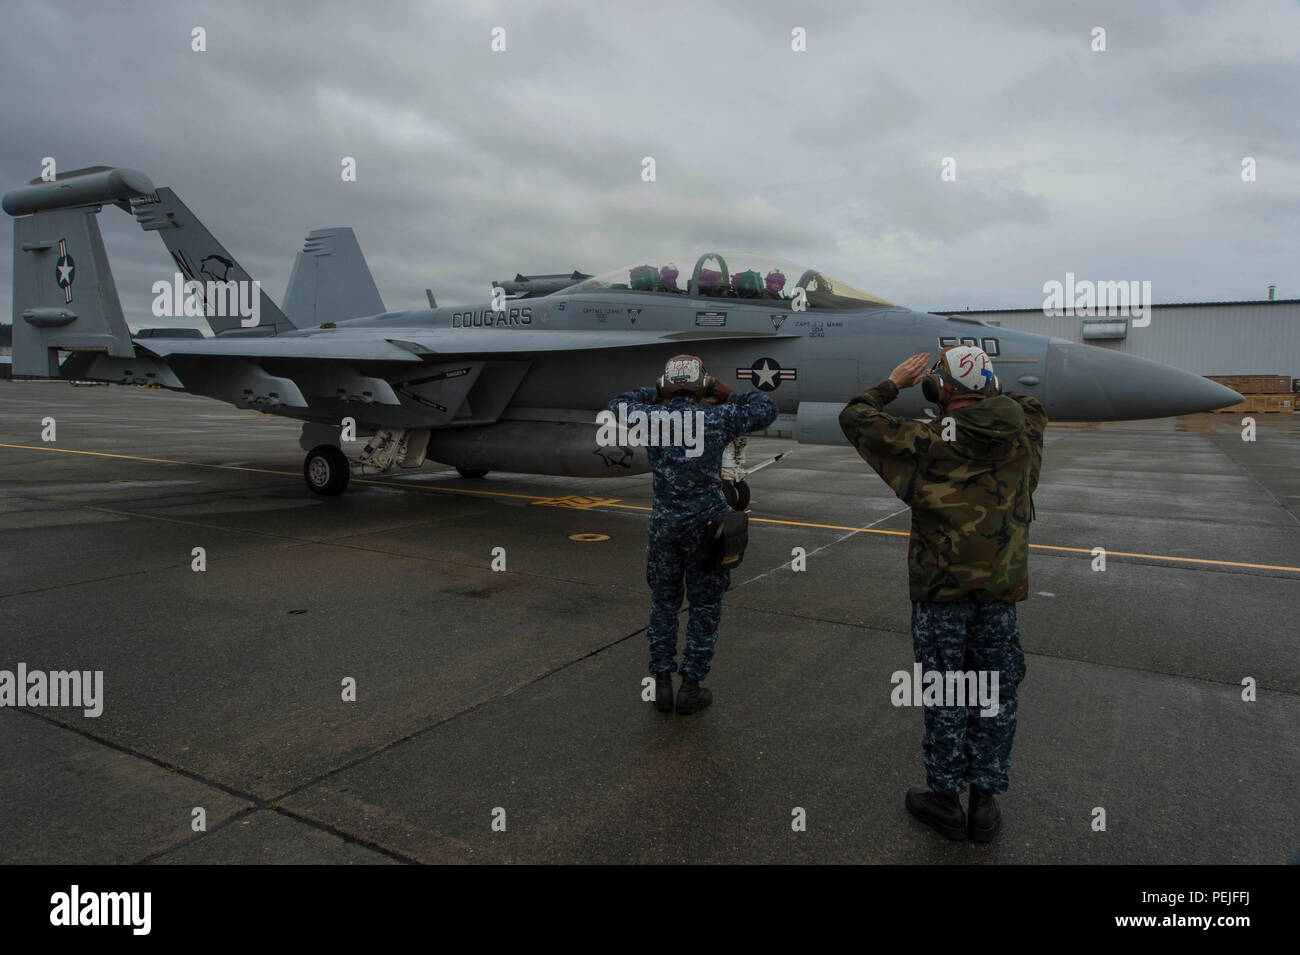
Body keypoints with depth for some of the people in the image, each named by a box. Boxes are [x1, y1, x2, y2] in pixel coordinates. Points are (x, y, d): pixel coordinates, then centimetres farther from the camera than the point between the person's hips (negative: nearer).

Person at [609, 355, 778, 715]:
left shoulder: (651, 417, -1)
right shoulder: (717, 417, -4)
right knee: (705, 606, 11)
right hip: (706, 525, -2)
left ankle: (661, 684, 19)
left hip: (664, 525, 2)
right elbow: (766, 408, 10)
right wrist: (725, 393, 15)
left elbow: (619, 404, 21)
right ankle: (691, 686, 15)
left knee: (663, 603, 16)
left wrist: (656, 391, 21)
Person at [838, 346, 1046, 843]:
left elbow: (855, 417, -3)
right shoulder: (1021, 438, -1)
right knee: (995, 694, 14)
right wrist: (992, 390, 24)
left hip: (942, 588, -3)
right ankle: (985, 800, 24)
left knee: (945, 694, 8)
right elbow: (1030, 404, 24)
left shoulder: (927, 443, -13)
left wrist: (893, 383, 9)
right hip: (1001, 587, 4)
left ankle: (946, 798, 21)